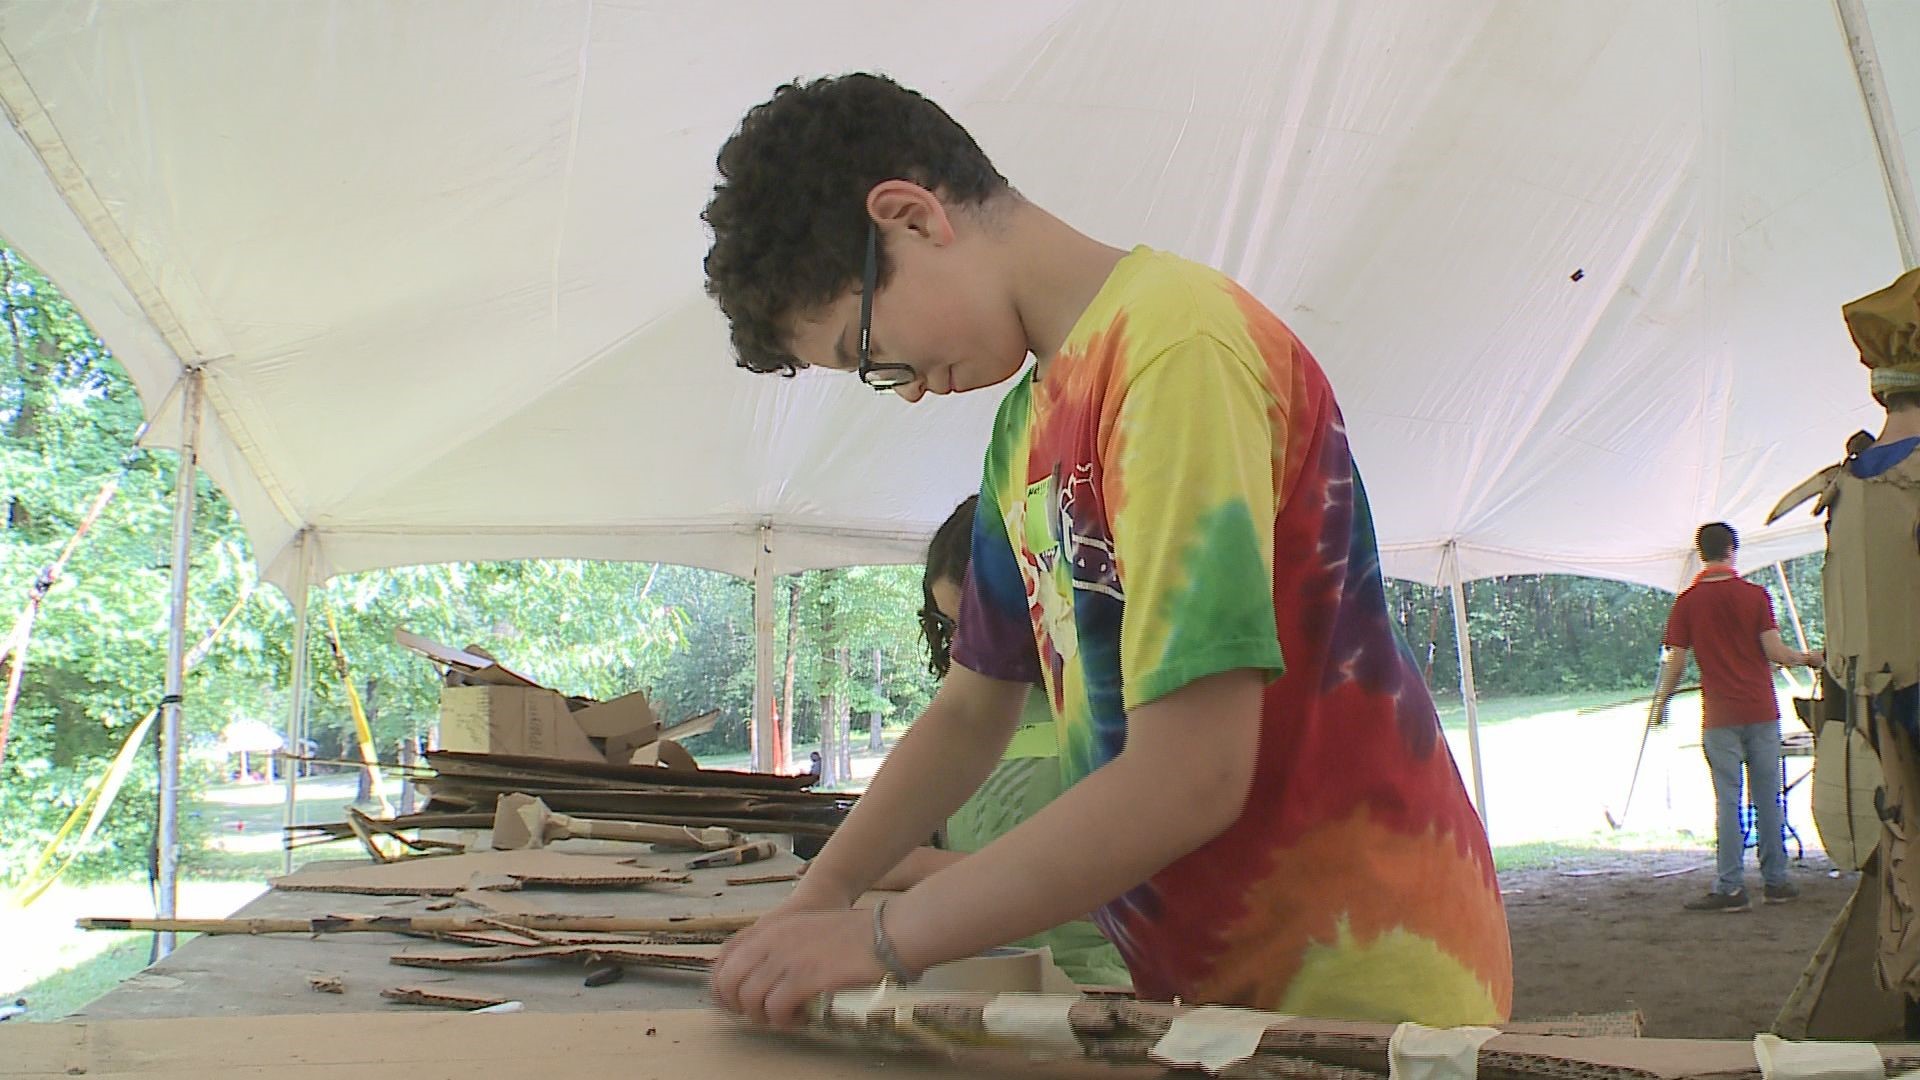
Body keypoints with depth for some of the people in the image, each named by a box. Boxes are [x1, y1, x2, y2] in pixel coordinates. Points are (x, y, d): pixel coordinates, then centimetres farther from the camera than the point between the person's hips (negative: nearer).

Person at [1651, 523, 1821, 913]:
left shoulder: (1687, 602, -1)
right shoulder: (1755, 595, -1)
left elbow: (1676, 662, -2)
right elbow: (1774, 651, -6)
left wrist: (1661, 701, 13)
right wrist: (1807, 659, 14)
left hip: (1720, 717, -1)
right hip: (1761, 711, 1)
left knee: (1727, 800, 0)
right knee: (1767, 797, 9)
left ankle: (1730, 888, -2)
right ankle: (1776, 881, 15)